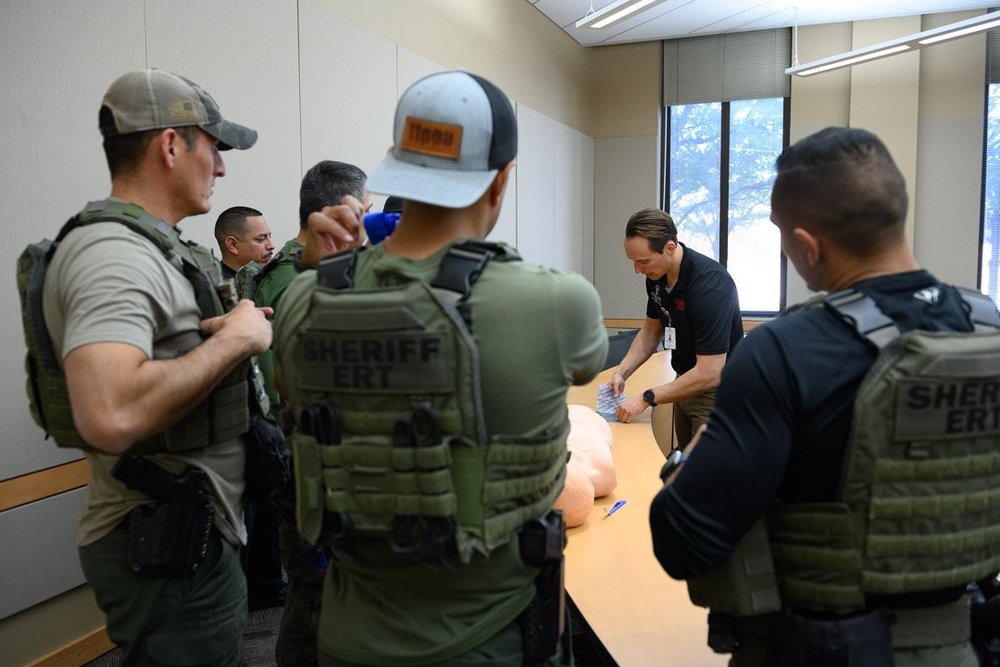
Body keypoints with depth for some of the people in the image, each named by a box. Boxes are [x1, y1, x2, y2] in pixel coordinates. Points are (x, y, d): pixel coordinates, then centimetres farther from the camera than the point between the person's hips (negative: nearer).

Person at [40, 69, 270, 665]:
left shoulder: (148, 246, 10)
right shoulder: (114, 253, -21)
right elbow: (111, 418, -36)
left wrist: (234, 326, 7)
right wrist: (234, 339, -25)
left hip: (186, 531, 10)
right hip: (168, 551, -10)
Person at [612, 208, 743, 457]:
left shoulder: (710, 285, -29)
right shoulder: (657, 276, -6)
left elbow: (709, 375, -30)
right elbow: (651, 330, 11)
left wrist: (646, 398, -25)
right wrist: (621, 372, -4)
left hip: (717, 389, -7)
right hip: (687, 382, 8)